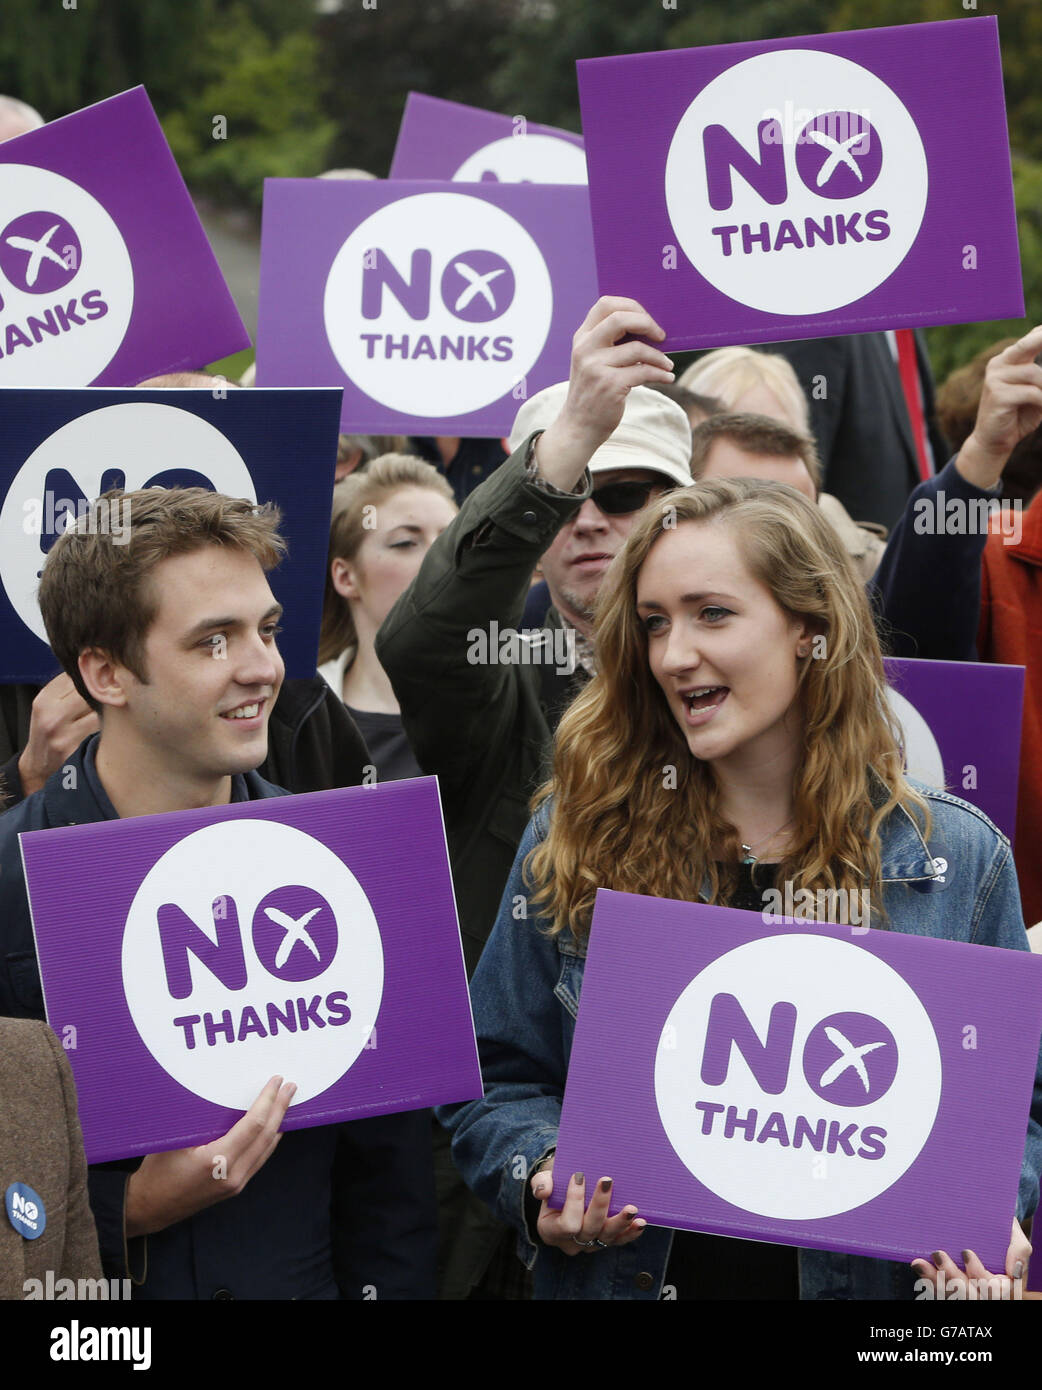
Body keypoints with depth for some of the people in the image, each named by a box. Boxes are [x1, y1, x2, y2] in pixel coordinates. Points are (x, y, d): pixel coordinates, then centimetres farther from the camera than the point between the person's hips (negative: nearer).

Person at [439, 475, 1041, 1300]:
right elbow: (498, 1083, 4)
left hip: (862, 1278, 0)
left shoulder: (959, 859, -2)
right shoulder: (578, 838, -2)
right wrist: (542, 1180, -16)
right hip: (630, 1272, 1)